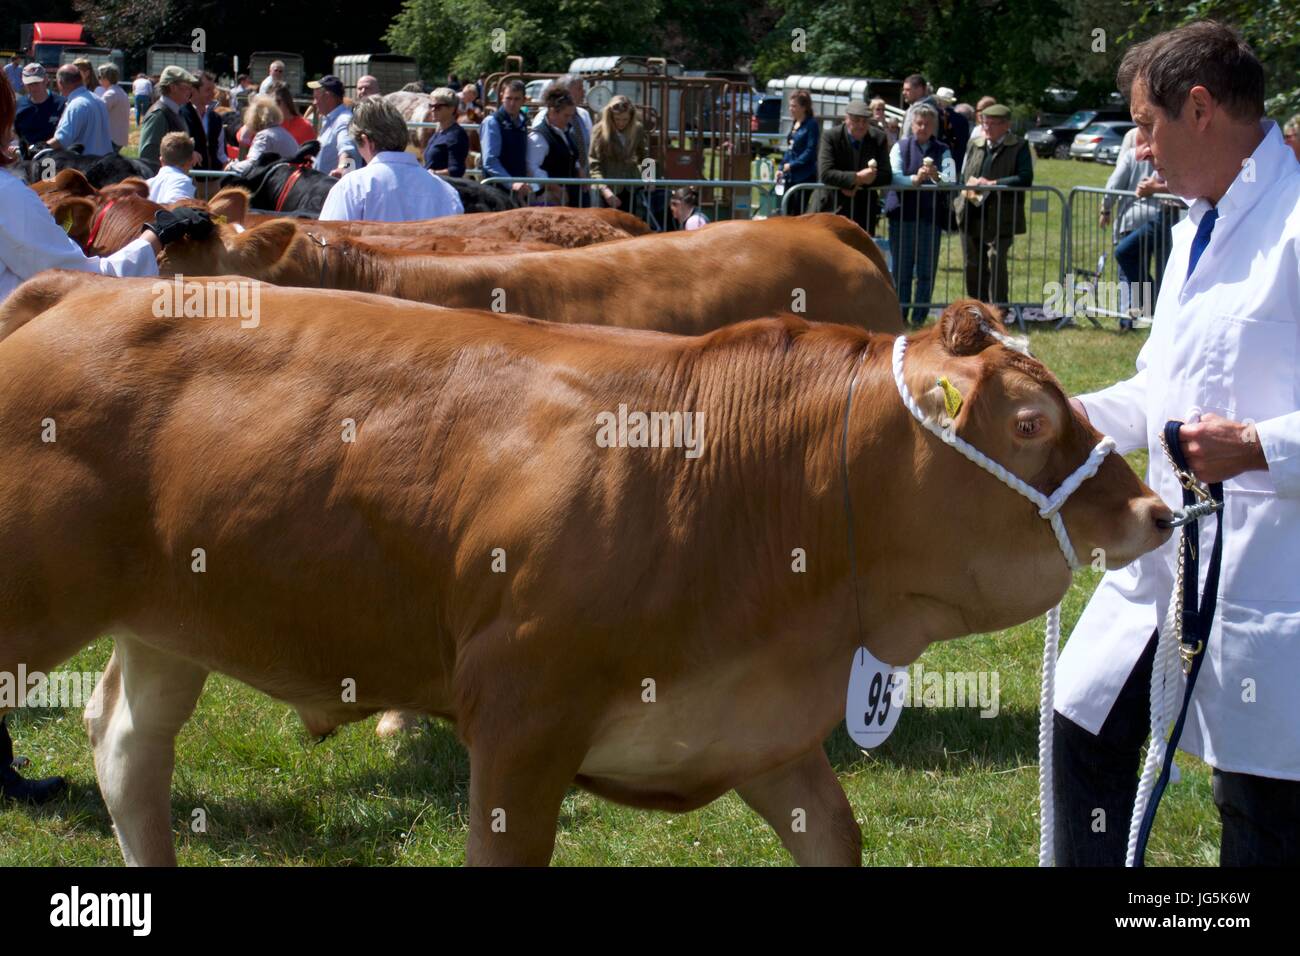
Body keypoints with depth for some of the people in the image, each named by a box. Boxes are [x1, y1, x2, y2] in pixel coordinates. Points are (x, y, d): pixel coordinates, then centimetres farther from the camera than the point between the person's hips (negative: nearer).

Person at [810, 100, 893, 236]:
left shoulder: (878, 138, -3)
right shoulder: (831, 137, -11)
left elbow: (886, 175, -5)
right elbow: (825, 173, -21)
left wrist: (858, 184, -20)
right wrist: (857, 177, -32)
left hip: (865, 209, 3)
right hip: (833, 207, -3)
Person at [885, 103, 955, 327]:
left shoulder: (942, 150, 9)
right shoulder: (901, 147, 6)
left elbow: (951, 180, -6)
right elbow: (893, 177, -8)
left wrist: (936, 176, -29)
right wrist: (915, 179, -28)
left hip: (932, 216, 1)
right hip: (903, 214, -1)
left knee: (927, 271, 2)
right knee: (902, 269, 3)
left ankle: (919, 318, 9)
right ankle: (899, 317, 9)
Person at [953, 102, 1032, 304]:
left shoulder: (1019, 147, -2)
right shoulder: (974, 144, 14)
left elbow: (1025, 178, -13)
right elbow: (964, 175, 22)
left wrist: (993, 184, -18)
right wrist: (968, 188, 1)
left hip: (999, 219, -5)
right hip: (972, 217, 5)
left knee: (996, 265, -11)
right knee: (973, 266, 10)